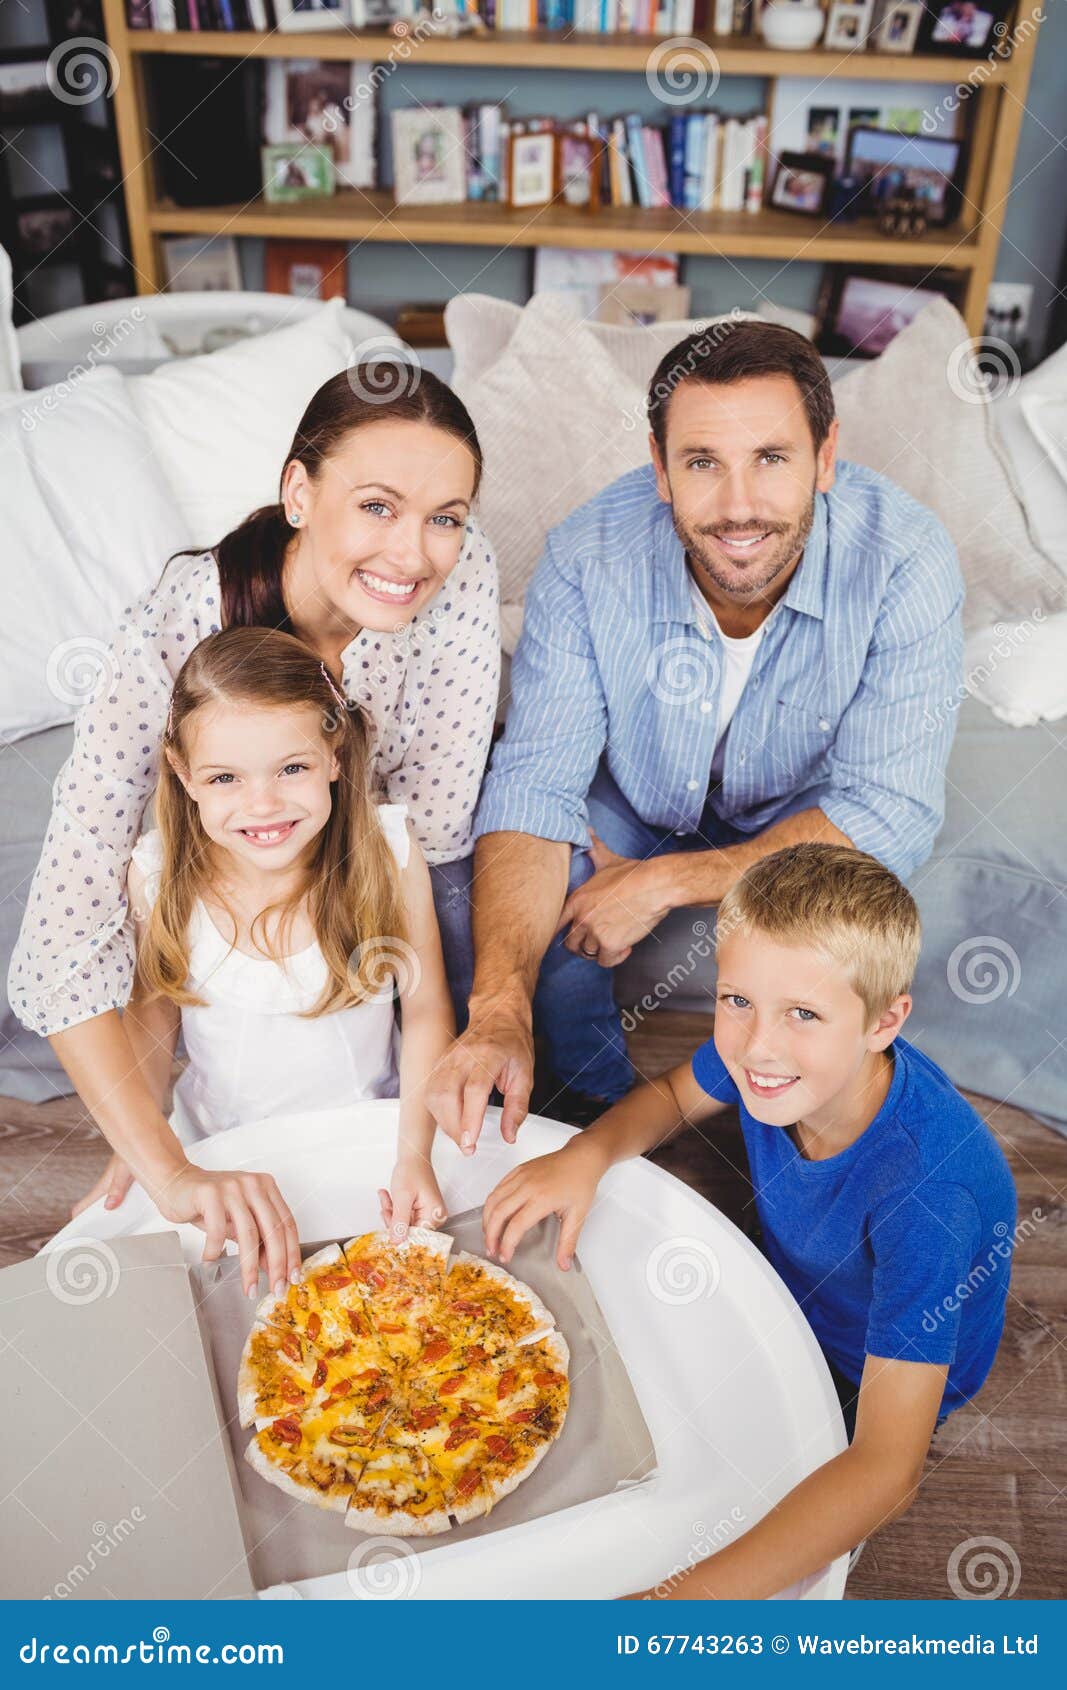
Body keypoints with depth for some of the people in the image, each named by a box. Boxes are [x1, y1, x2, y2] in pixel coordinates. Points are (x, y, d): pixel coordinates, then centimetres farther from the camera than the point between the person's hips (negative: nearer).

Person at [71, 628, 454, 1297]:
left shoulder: (389, 851, -19)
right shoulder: (161, 873, -16)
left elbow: (428, 1013, -11)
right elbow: (150, 1016, -4)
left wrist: (415, 1153, -21)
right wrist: (159, 1163, -17)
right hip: (218, 1150, 1)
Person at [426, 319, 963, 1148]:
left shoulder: (907, 561, -31)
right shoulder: (589, 557, -28)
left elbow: (892, 815, -30)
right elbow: (535, 784, -31)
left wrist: (663, 882, -35)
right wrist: (500, 1009, -47)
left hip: (797, 814, 0)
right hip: (633, 800, 1)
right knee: (520, 896, -23)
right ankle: (597, 1101, 7)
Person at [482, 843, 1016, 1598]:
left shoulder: (929, 1193, -41)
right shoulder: (767, 1049, -25)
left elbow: (888, 1471, -42)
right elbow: (673, 1096, -1)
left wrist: (688, 1594, -51)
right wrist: (585, 1154, -23)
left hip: (870, 1385, -5)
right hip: (784, 1297, 5)